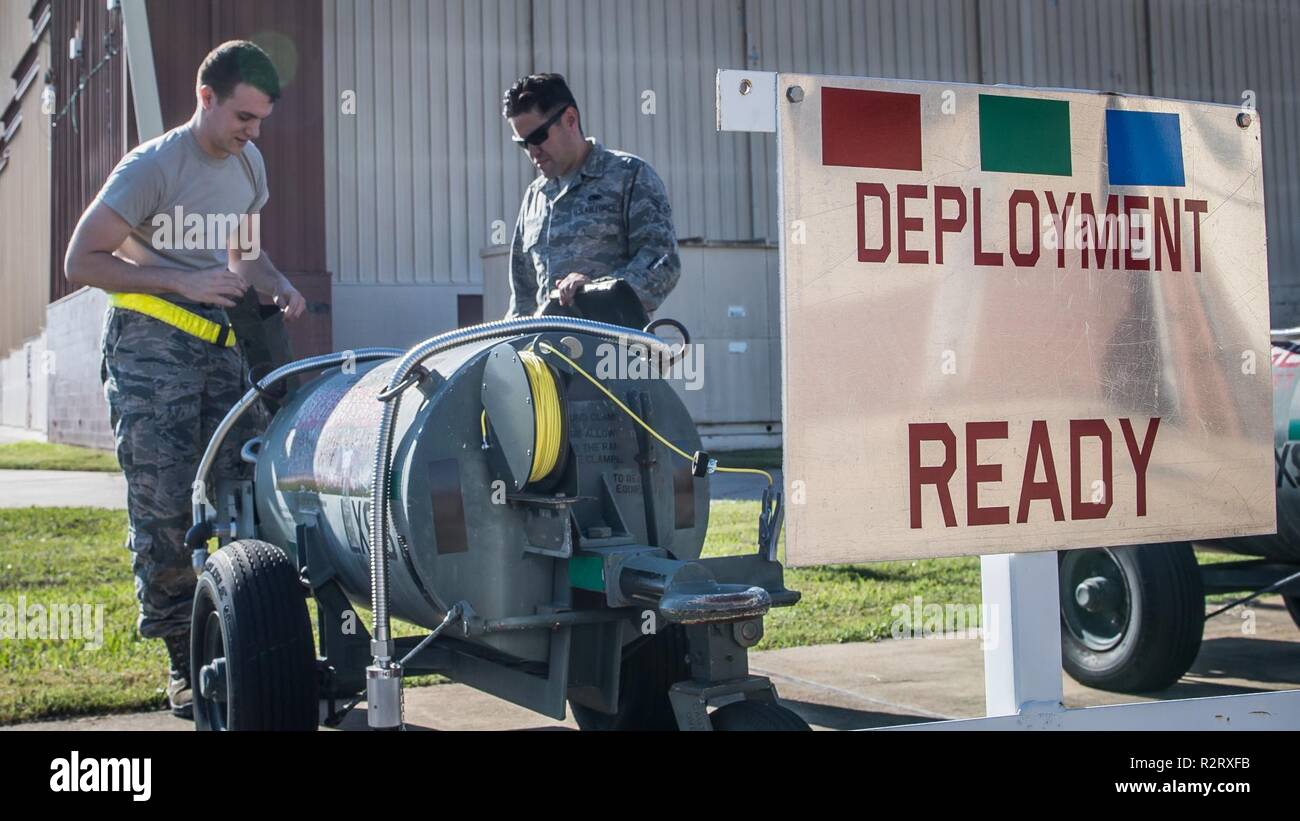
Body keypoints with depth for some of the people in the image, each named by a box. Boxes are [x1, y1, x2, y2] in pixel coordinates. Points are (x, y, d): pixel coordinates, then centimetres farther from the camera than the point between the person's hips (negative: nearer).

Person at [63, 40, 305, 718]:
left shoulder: (249, 164, 14)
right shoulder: (150, 167, -8)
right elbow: (81, 261, -10)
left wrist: (277, 285, 6)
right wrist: (183, 282, -18)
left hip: (223, 348, 6)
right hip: (152, 348, -6)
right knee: (164, 507, -6)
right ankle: (183, 662, 3)